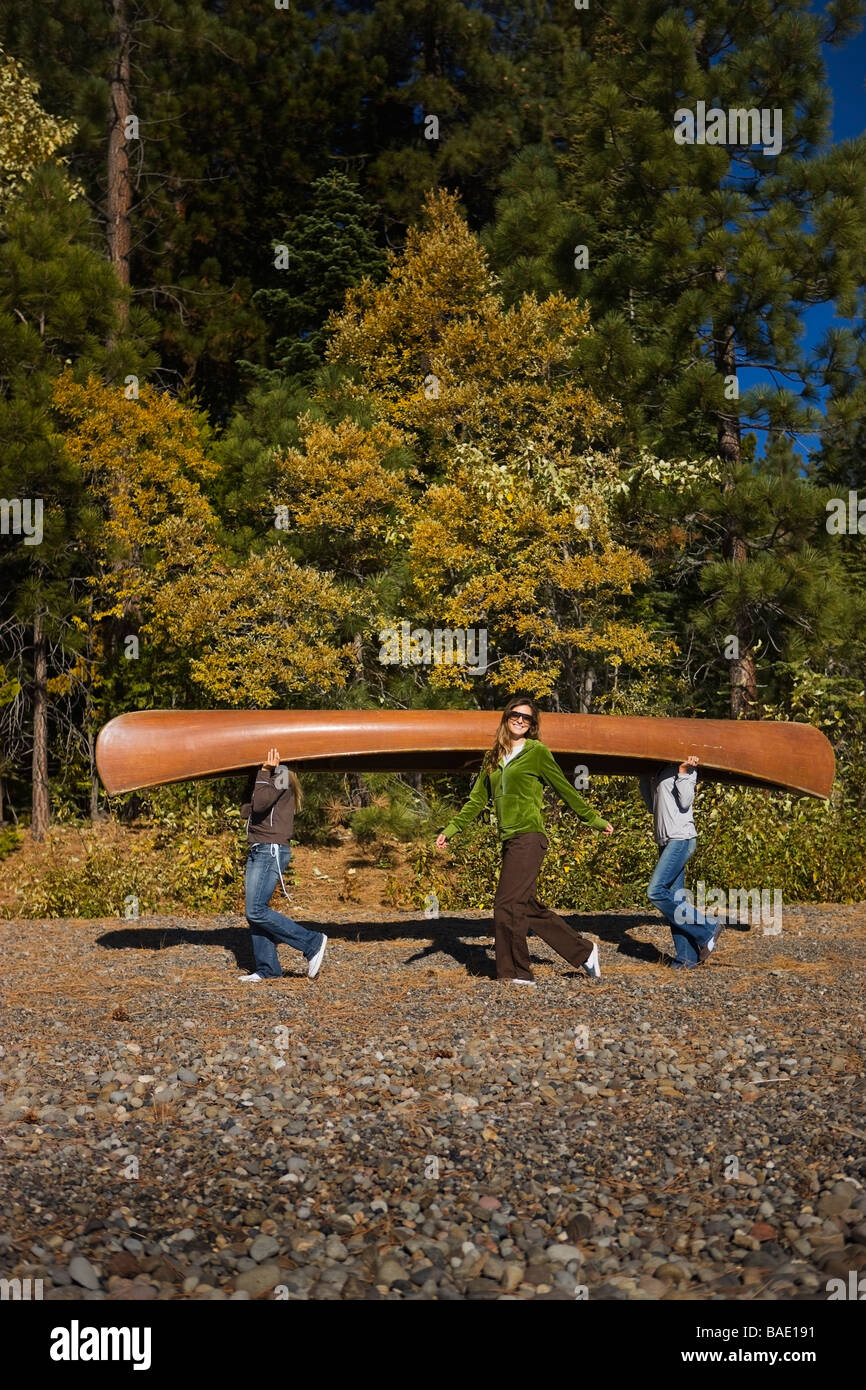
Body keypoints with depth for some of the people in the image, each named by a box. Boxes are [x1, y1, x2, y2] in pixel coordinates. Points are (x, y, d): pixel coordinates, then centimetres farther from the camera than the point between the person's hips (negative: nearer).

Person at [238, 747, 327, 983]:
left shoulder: (280, 775, -8)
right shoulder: (262, 776, 19)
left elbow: (261, 804, -22)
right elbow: (246, 810, 10)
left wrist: (265, 772, -17)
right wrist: (255, 776, 8)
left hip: (272, 851, -10)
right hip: (258, 851, 10)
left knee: (256, 911, -14)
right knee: (254, 912, 6)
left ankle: (312, 942, -8)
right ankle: (267, 968, 11)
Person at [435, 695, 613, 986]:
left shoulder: (537, 752, -1)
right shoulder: (494, 758, 17)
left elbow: (565, 790, 6)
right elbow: (477, 800, 20)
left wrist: (595, 820, 11)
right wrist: (450, 830, 15)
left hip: (528, 838, -7)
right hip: (509, 840, 7)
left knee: (506, 905, -9)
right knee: (530, 908, 9)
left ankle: (516, 973, 4)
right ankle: (584, 951, 21)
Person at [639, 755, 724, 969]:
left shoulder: (687, 770, -2)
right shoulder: (660, 771, 20)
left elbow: (685, 802, -13)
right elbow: (653, 807, 22)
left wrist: (683, 771, -15)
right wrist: (644, 779, 18)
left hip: (681, 838, -8)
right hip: (666, 841, 8)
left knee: (656, 892, -17)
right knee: (673, 899, 3)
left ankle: (707, 931, -8)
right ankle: (687, 957, 4)